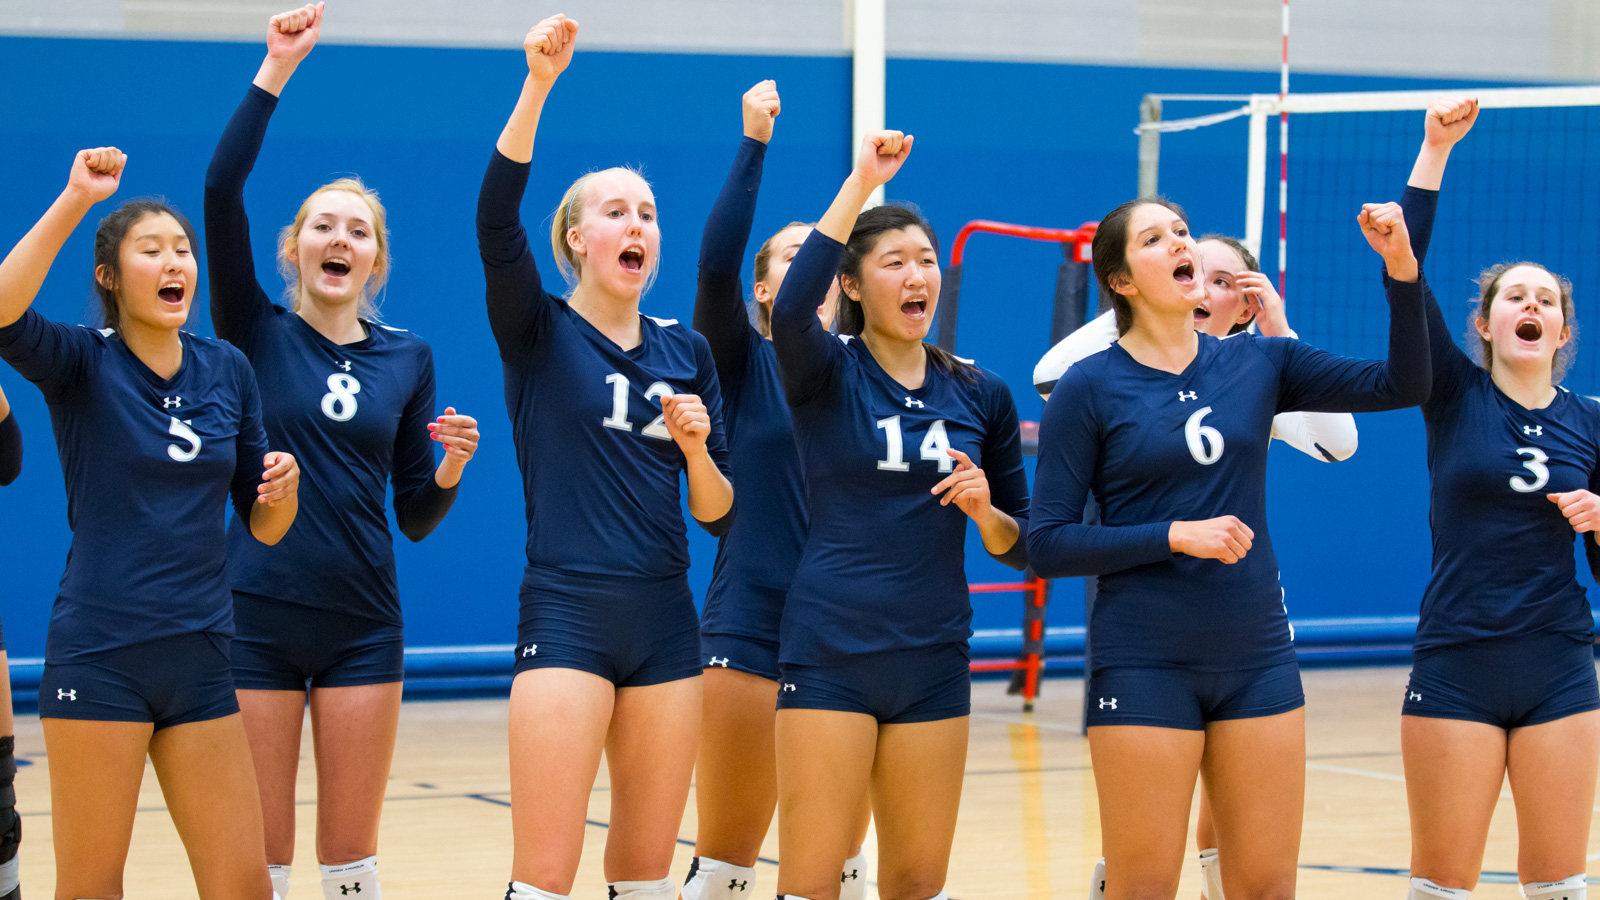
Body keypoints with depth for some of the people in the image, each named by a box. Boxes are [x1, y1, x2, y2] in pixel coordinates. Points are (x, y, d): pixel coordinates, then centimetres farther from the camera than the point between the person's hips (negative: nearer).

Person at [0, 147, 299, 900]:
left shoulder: (227, 371, 9)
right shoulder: (80, 363, -3)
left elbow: (263, 526, 14)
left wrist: (281, 489, -7)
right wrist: (74, 200, -30)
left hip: (199, 657, 4)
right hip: (98, 657, -4)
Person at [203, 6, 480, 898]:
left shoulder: (409, 358, 8)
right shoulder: (257, 334, 1)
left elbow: (416, 517, 10)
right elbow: (221, 192, -15)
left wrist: (449, 469, -11)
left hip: (363, 623, 2)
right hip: (257, 617, -2)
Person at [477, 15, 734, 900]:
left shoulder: (686, 352, 12)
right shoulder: (538, 333, 0)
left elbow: (719, 513, 10)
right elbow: (495, 218, -20)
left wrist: (697, 449, -11)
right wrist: (539, 83, -30)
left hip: (664, 626, 5)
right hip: (566, 619, -5)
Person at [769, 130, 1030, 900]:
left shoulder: (981, 395, 8)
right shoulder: (826, 375, -2)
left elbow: (1023, 546, 13)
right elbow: (791, 307, -26)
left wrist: (985, 511, -10)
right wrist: (861, 182, -26)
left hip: (933, 662, 4)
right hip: (829, 654, -4)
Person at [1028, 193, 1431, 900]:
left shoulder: (1257, 363, 7)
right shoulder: (1091, 386, -4)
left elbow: (1400, 385, 4)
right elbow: (1048, 544, -7)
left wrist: (1403, 272, -10)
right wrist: (1176, 536, -17)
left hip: (1257, 659, 4)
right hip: (1145, 667, -4)